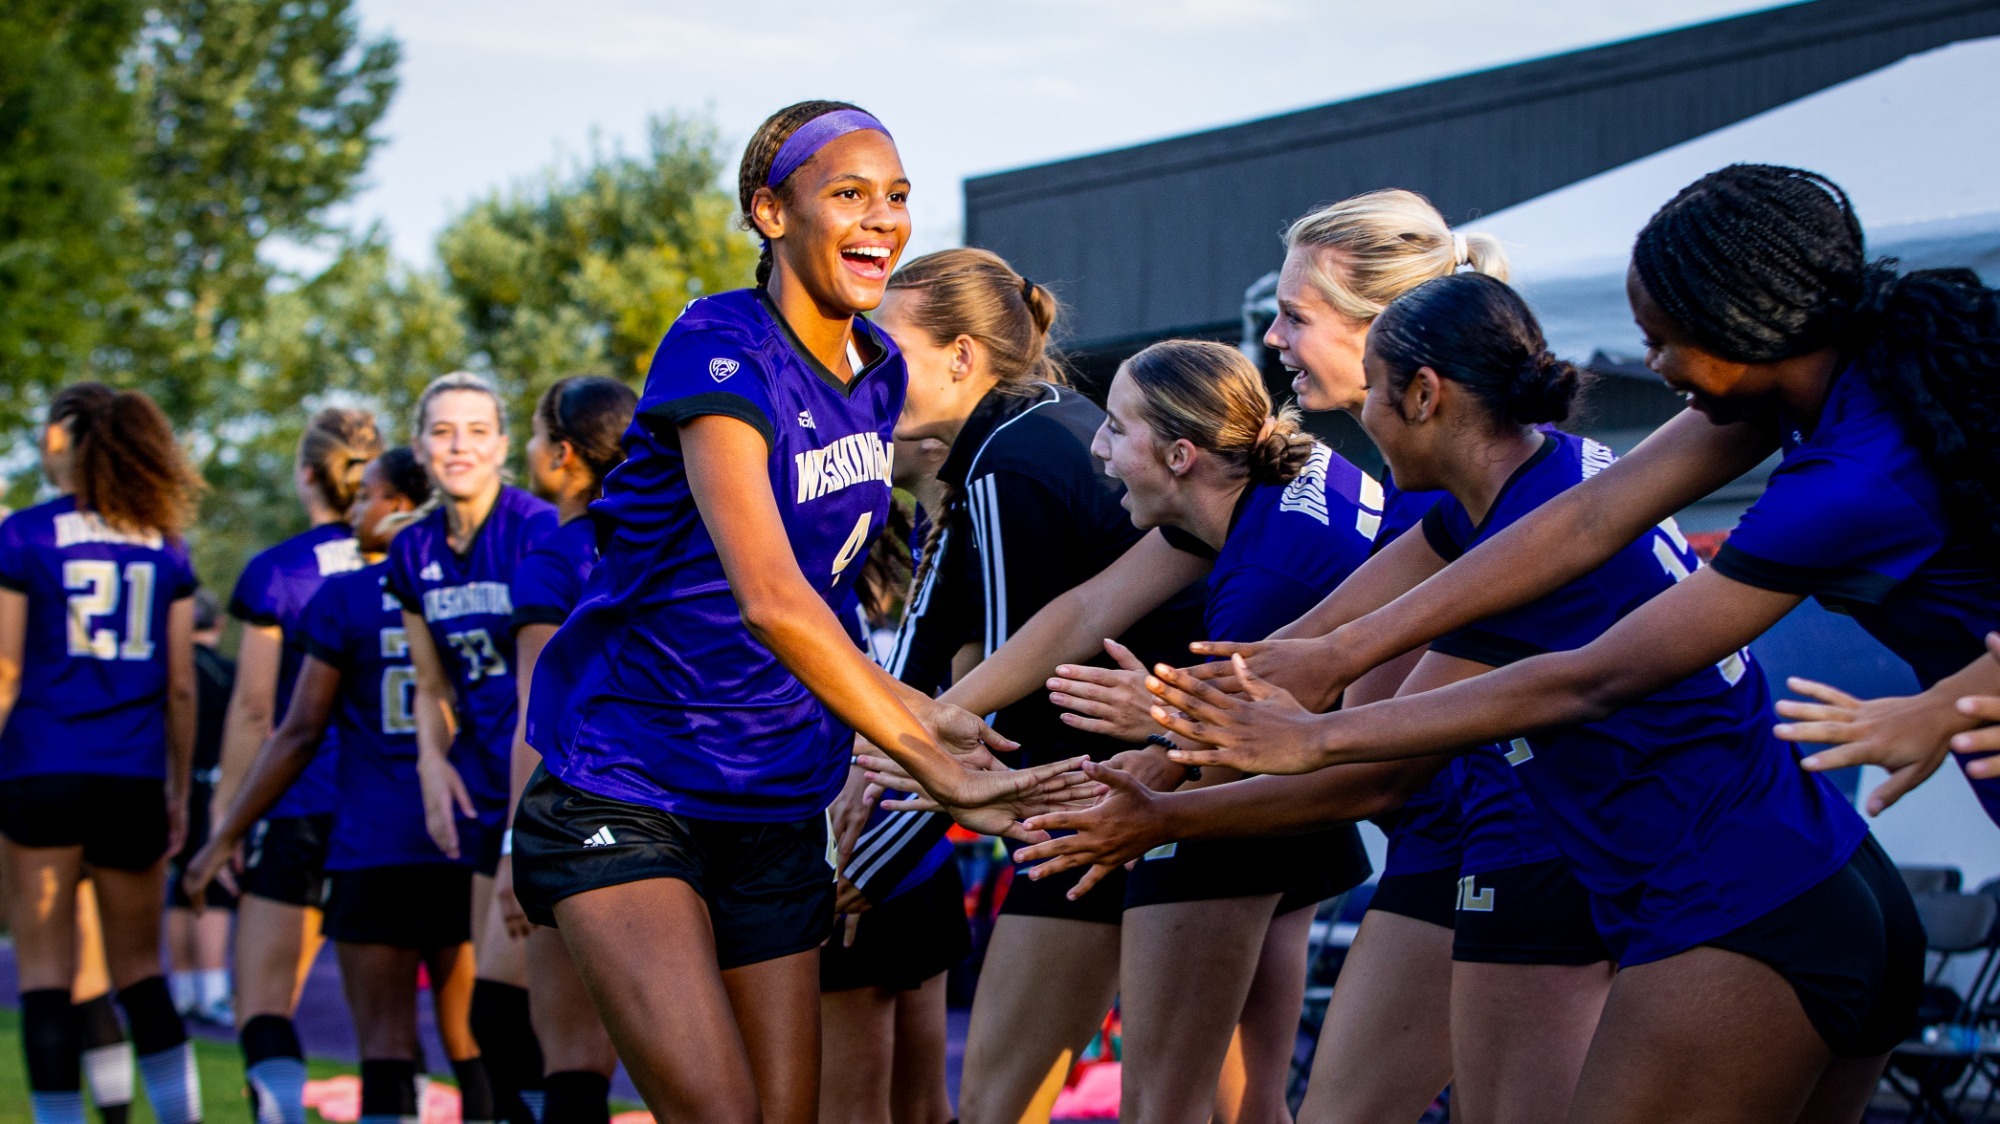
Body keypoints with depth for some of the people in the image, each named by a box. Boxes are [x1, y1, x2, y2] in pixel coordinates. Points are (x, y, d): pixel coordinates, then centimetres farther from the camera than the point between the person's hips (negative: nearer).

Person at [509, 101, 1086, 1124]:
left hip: (774, 800, 7)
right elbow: (769, 596, -27)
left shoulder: (878, 372, 7)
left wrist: (909, 711, 7)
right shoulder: (719, 348, -16)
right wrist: (936, 765, -30)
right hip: (625, 790, -7)